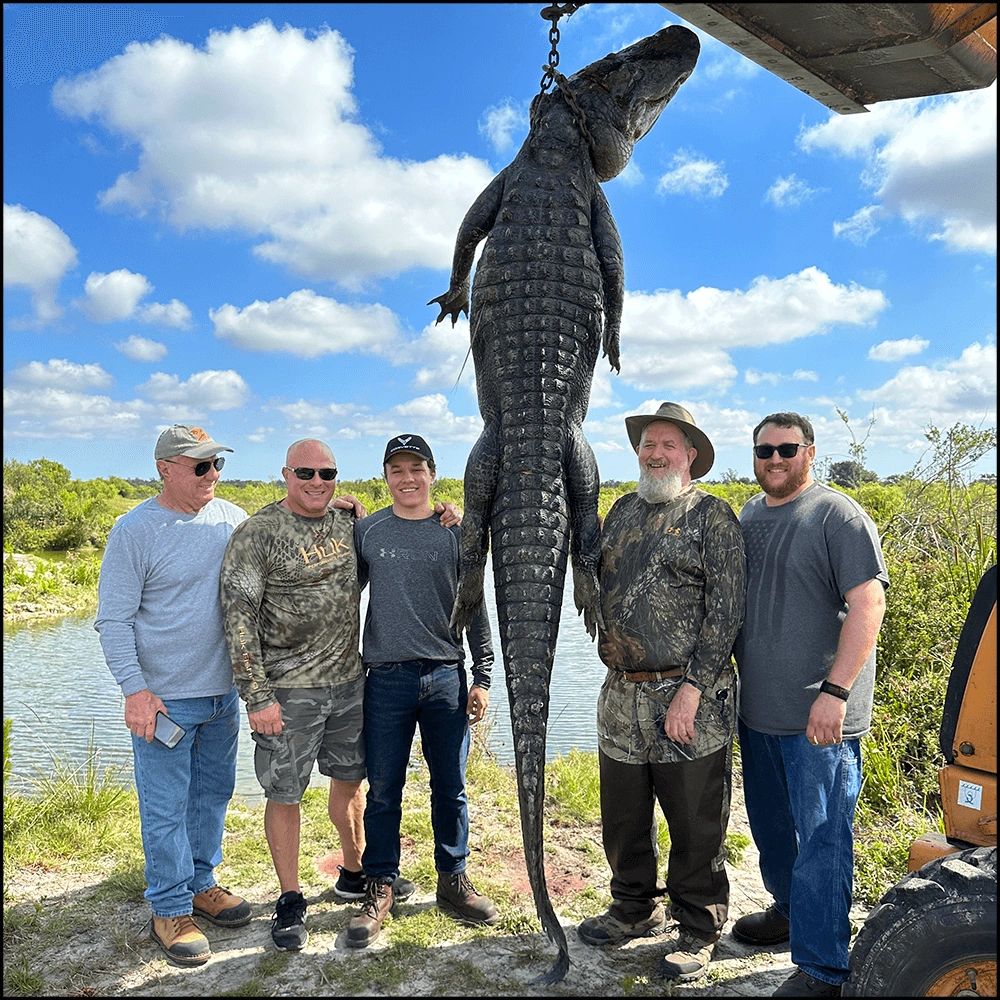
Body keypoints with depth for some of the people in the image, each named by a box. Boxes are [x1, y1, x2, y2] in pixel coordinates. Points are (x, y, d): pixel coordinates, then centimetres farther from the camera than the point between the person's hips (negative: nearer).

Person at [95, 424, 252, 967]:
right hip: (163, 698, -5)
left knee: (213, 794, 17)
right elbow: (112, 620, -10)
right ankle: (170, 911, 20)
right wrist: (135, 689, -17)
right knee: (166, 809, 3)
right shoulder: (134, 530, -11)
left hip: (223, 692, 5)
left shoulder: (232, 519, 3)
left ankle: (200, 883, 36)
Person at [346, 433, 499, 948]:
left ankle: (453, 881, 26)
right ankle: (380, 887, 23)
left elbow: (474, 608, 5)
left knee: (450, 786, 9)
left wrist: (482, 676, 2)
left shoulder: (455, 532, 4)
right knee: (383, 790, 7)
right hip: (386, 678, 0)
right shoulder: (366, 531, 4)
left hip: (446, 677, 0)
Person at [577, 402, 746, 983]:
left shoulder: (713, 516, -5)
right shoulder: (622, 511, 12)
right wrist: (611, 654, 7)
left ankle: (698, 931, 27)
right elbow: (597, 585, 20)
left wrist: (692, 689, -16)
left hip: (689, 699, -5)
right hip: (621, 695, 6)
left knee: (696, 826, 7)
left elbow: (726, 610, -11)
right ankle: (636, 909, 39)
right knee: (623, 817, 17)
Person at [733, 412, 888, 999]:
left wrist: (835, 692, -24)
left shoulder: (839, 517, -11)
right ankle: (791, 911, 42)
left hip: (821, 716, -7)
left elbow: (868, 604, -18)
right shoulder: (747, 517, 12)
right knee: (770, 826, 21)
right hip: (758, 710, 8)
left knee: (821, 838, -1)